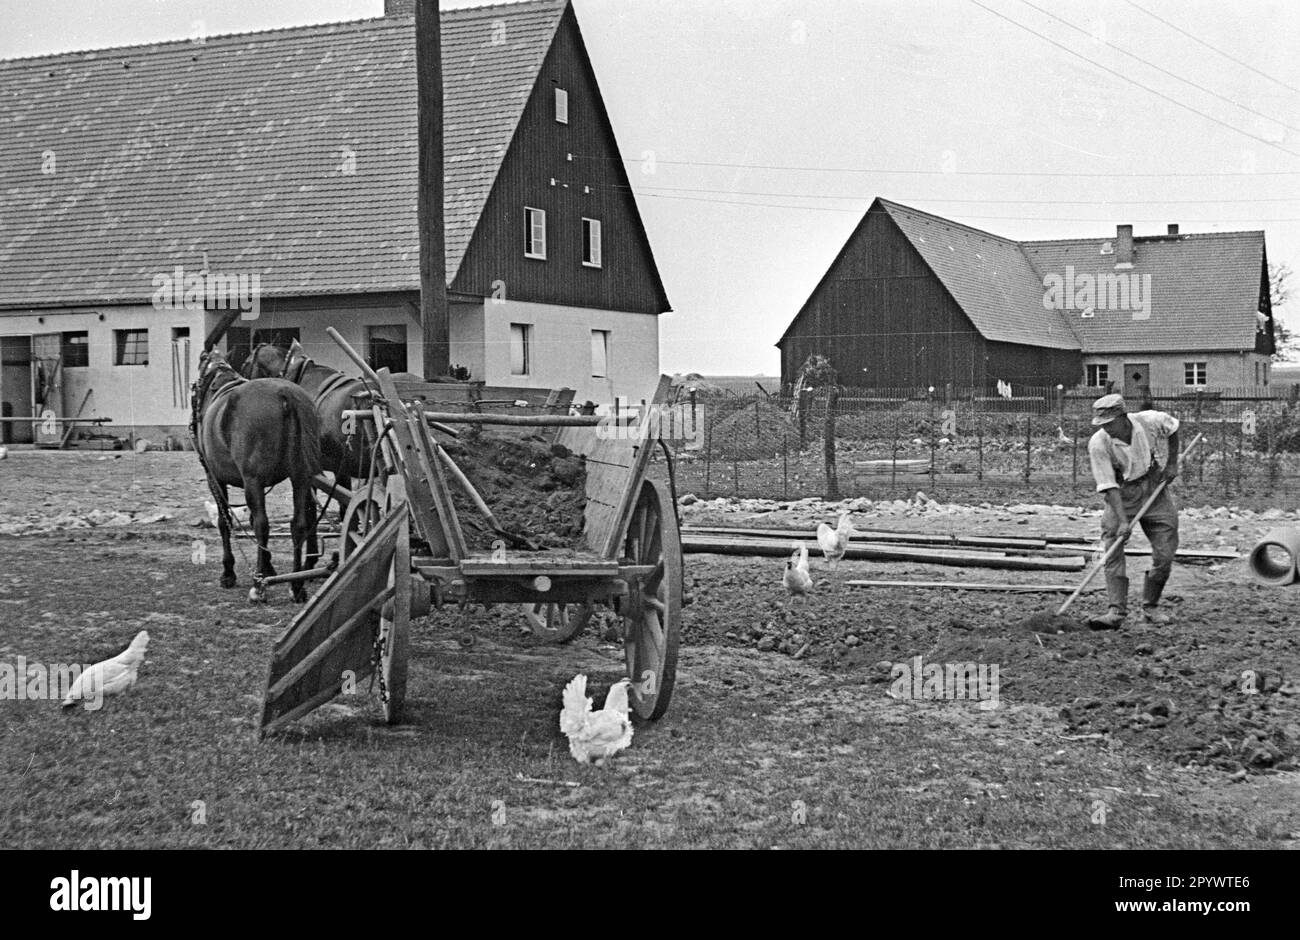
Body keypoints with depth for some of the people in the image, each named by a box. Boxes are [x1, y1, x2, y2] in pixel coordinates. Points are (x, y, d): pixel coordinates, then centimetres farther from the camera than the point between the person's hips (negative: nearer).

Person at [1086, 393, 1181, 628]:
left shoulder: (1150, 421, -19)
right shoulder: (1098, 444, -25)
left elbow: (1172, 427, 6)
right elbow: (1108, 486, -26)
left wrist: (1172, 464, 5)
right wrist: (1123, 521, -34)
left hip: (1154, 486, 2)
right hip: (1121, 495, -2)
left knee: (1164, 555, -2)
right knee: (1113, 552, -17)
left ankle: (1151, 607, 13)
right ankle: (1117, 611, -20)